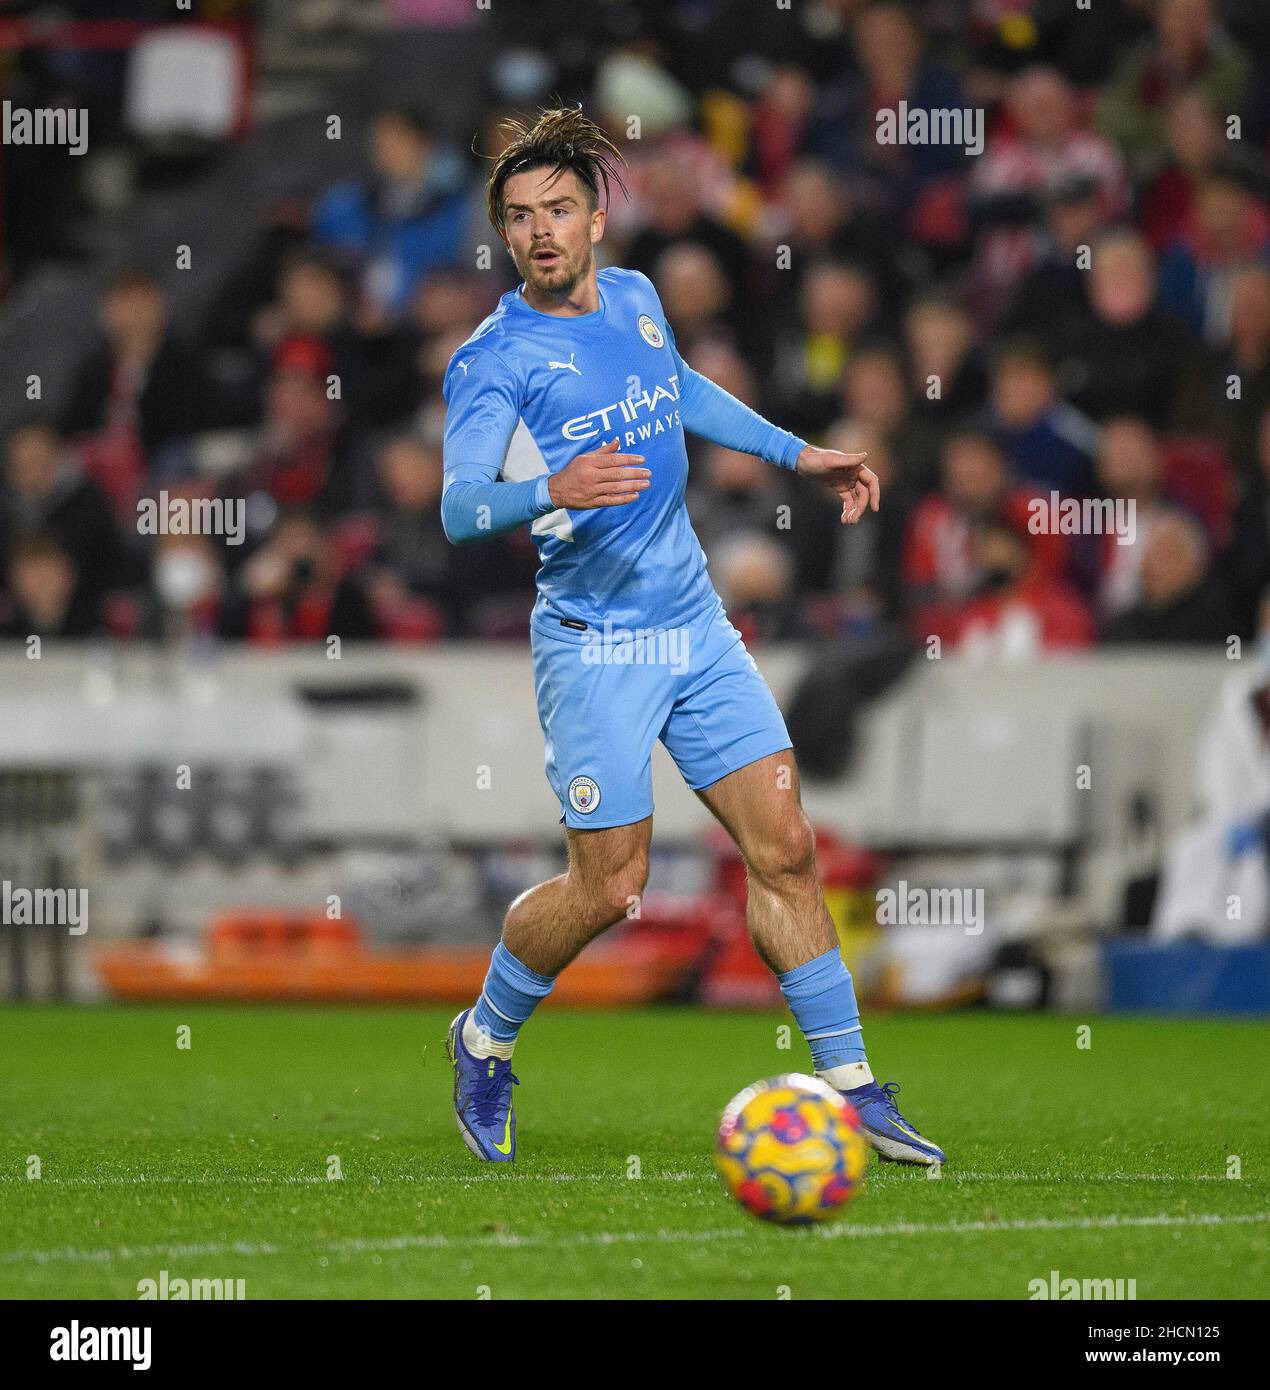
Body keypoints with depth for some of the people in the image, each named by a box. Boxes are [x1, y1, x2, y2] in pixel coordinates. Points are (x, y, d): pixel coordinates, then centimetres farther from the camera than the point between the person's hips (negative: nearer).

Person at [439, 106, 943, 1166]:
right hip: (597, 645, -6)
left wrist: (796, 454, 31)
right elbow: (459, 506, -26)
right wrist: (553, 490, -44)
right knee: (609, 888, -6)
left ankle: (853, 1089, 8)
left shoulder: (635, 299, 8)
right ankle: (485, 1041, 21)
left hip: (696, 627, 6)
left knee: (784, 848, 2)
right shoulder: (496, 356, -13)